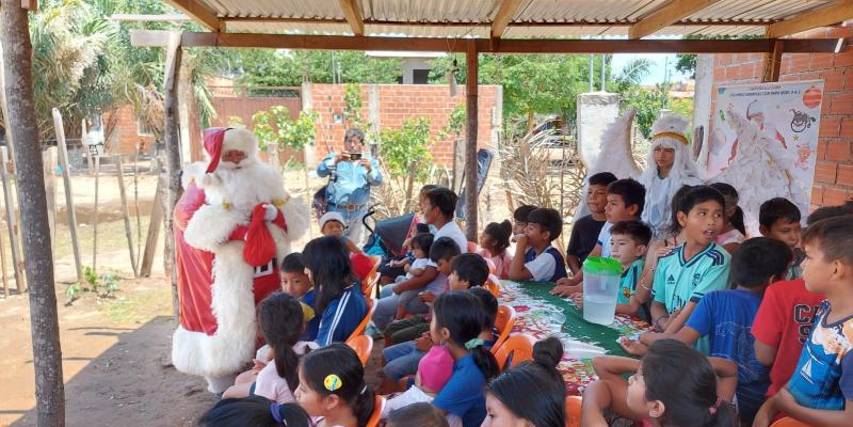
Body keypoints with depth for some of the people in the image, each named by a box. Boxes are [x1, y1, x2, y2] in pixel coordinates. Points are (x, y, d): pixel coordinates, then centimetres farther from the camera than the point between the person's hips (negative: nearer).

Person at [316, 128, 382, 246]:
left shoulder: (369, 161, 10)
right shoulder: (334, 157, 7)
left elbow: (377, 182, -3)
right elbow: (321, 172, -8)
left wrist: (369, 169, -24)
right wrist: (335, 161, -25)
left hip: (359, 213, 2)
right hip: (337, 211, -2)